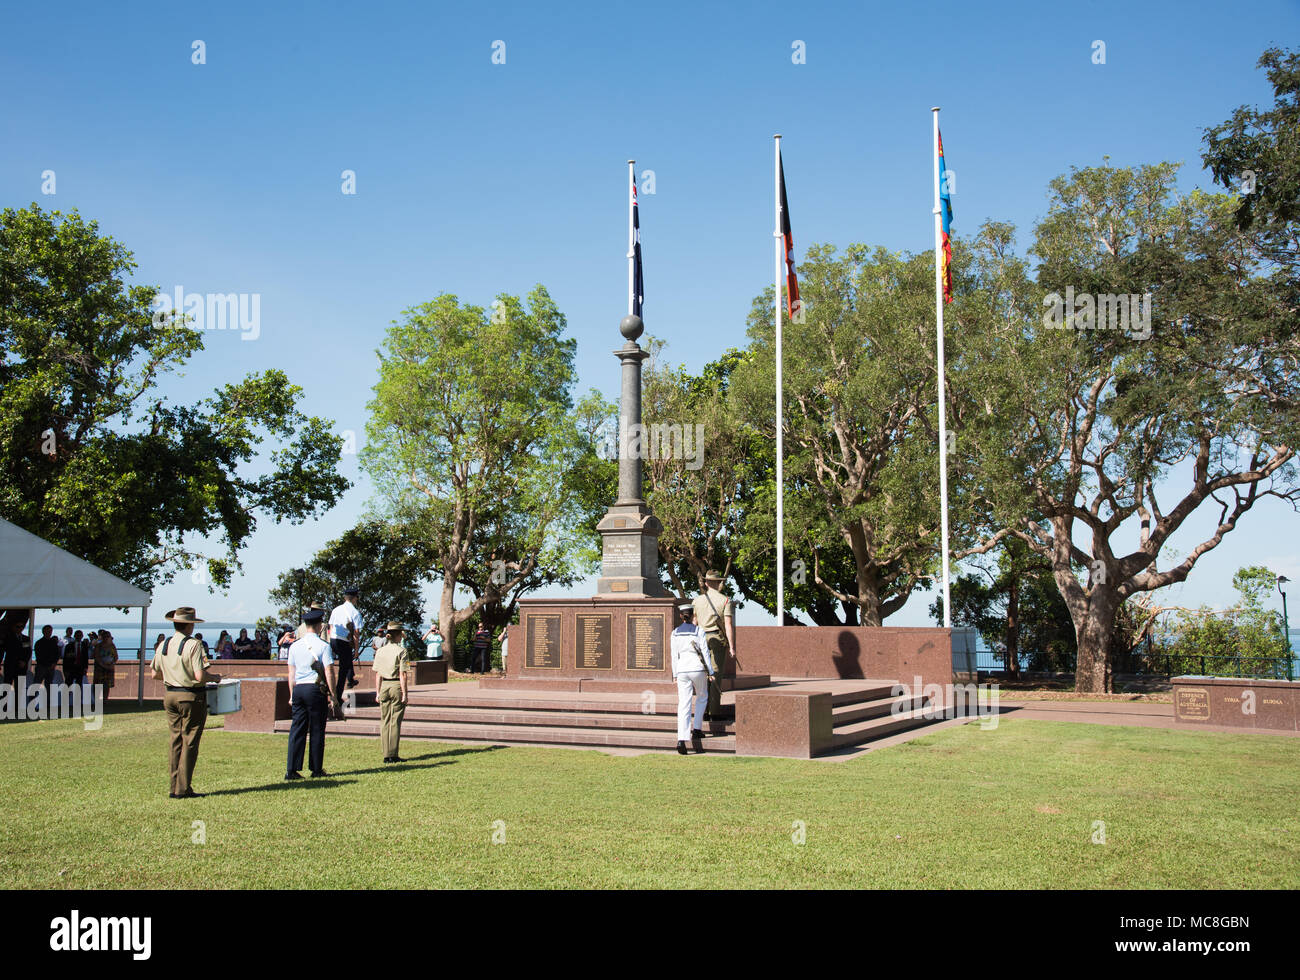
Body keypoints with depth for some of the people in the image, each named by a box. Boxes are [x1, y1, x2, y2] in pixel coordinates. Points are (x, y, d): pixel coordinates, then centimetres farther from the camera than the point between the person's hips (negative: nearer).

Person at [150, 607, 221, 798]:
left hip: (169, 695, 7)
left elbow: (155, 673, 13)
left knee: (176, 741, 13)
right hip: (191, 697, -7)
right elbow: (200, 676, -21)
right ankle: (183, 789, 1)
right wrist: (215, 677, -2)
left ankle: (175, 787, 14)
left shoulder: (163, 645, 6)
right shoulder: (193, 645, -15)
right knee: (189, 743, 0)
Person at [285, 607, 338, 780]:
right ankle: (316, 769, 10)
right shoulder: (323, 646, -7)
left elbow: (291, 673, 11)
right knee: (317, 730, 5)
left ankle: (292, 770, 1)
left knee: (297, 729, 5)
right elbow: (329, 673, -8)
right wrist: (334, 696, -2)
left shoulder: (295, 645, 7)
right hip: (316, 689, -4)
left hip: (298, 689, 4)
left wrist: (293, 695, 18)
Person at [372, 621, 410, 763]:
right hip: (396, 686, -4)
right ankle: (393, 755, 1)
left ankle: (386, 755, 11)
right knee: (395, 722, 0)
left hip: (384, 686, 4)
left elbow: (377, 674, 7)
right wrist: (404, 693, -8)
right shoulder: (401, 651, -8)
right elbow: (402, 674, -11)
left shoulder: (380, 651, 6)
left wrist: (377, 692, 12)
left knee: (384, 721, 9)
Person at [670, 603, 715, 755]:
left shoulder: (675, 633, 6)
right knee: (702, 698, 23)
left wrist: (675, 674, 15)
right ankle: (696, 728, 15)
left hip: (682, 670, 2)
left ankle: (681, 739, -12)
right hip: (698, 669, -2)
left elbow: (674, 656, 8)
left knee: (684, 705, -1)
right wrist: (711, 672, 2)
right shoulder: (699, 631, -3)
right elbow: (705, 653, -4)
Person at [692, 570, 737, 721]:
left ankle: (704, 712, 5)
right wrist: (732, 646, -9)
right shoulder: (725, 600, -2)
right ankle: (714, 712, -2)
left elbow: (694, 624, 8)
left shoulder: (697, 600, 6)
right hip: (718, 640, -2)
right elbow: (728, 625, -9)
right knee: (716, 676, 0)